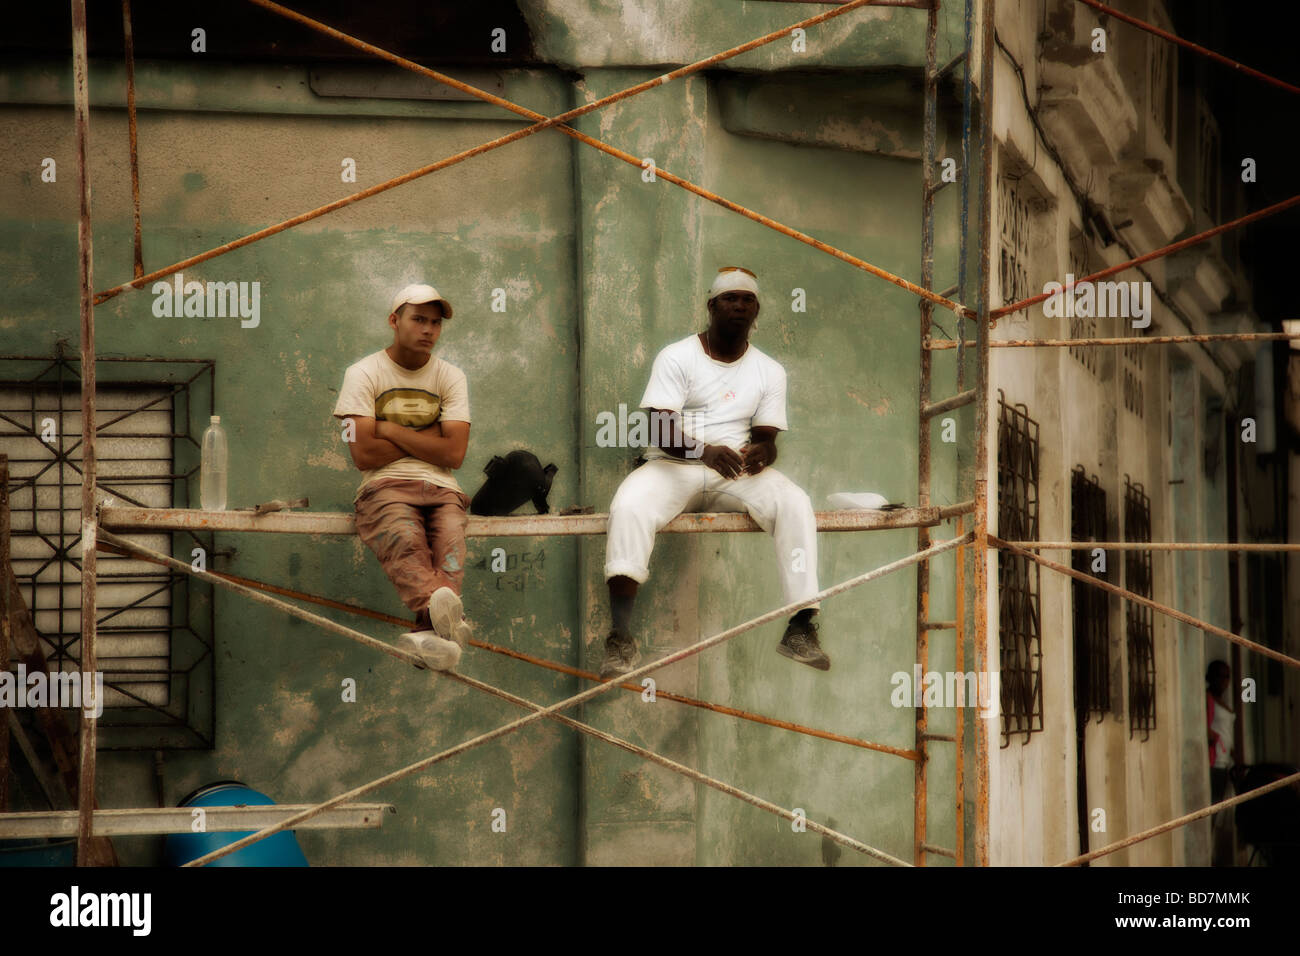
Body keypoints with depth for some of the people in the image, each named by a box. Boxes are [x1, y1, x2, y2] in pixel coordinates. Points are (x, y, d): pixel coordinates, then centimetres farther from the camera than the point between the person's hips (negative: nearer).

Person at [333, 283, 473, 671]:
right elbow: (364, 454, -4)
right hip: (385, 486, -2)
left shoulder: (450, 377, 17)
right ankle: (446, 614, -64)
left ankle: (429, 630, -58)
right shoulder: (363, 374, 8)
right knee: (405, 541, -36)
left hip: (441, 489, 2)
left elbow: (453, 453, 3)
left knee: (449, 538, -33)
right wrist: (429, 437, 5)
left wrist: (391, 430, 0)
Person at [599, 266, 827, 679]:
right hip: (673, 466, -3)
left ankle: (801, 628, -27)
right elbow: (661, 430, -13)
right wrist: (706, 451, -34)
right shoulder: (677, 357, -2)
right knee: (629, 507, -34)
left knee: (795, 504, -26)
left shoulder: (769, 371, 11)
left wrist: (761, 452, -22)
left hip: (737, 473, 3)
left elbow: (766, 436, 6)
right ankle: (620, 638, -38)